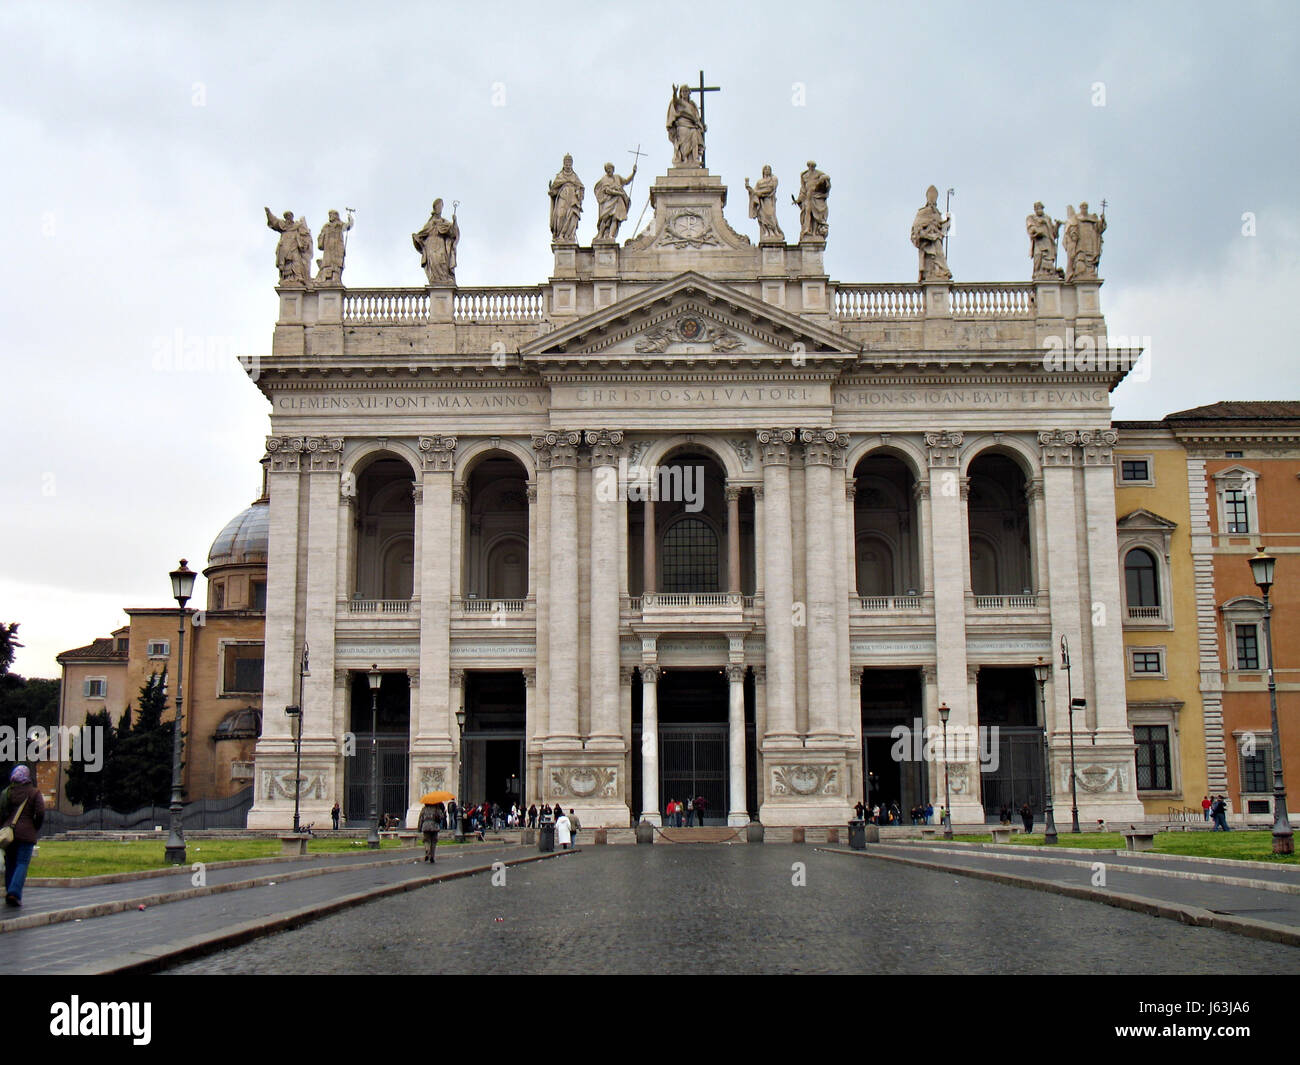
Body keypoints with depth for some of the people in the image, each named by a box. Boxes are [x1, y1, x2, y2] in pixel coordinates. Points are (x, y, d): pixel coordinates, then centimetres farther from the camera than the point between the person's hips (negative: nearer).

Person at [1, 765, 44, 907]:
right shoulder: (34, 792, -1)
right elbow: (40, 813, -8)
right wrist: (36, 828, 7)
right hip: (26, 833, -3)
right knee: (22, 864, -3)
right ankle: (15, 893, -19)